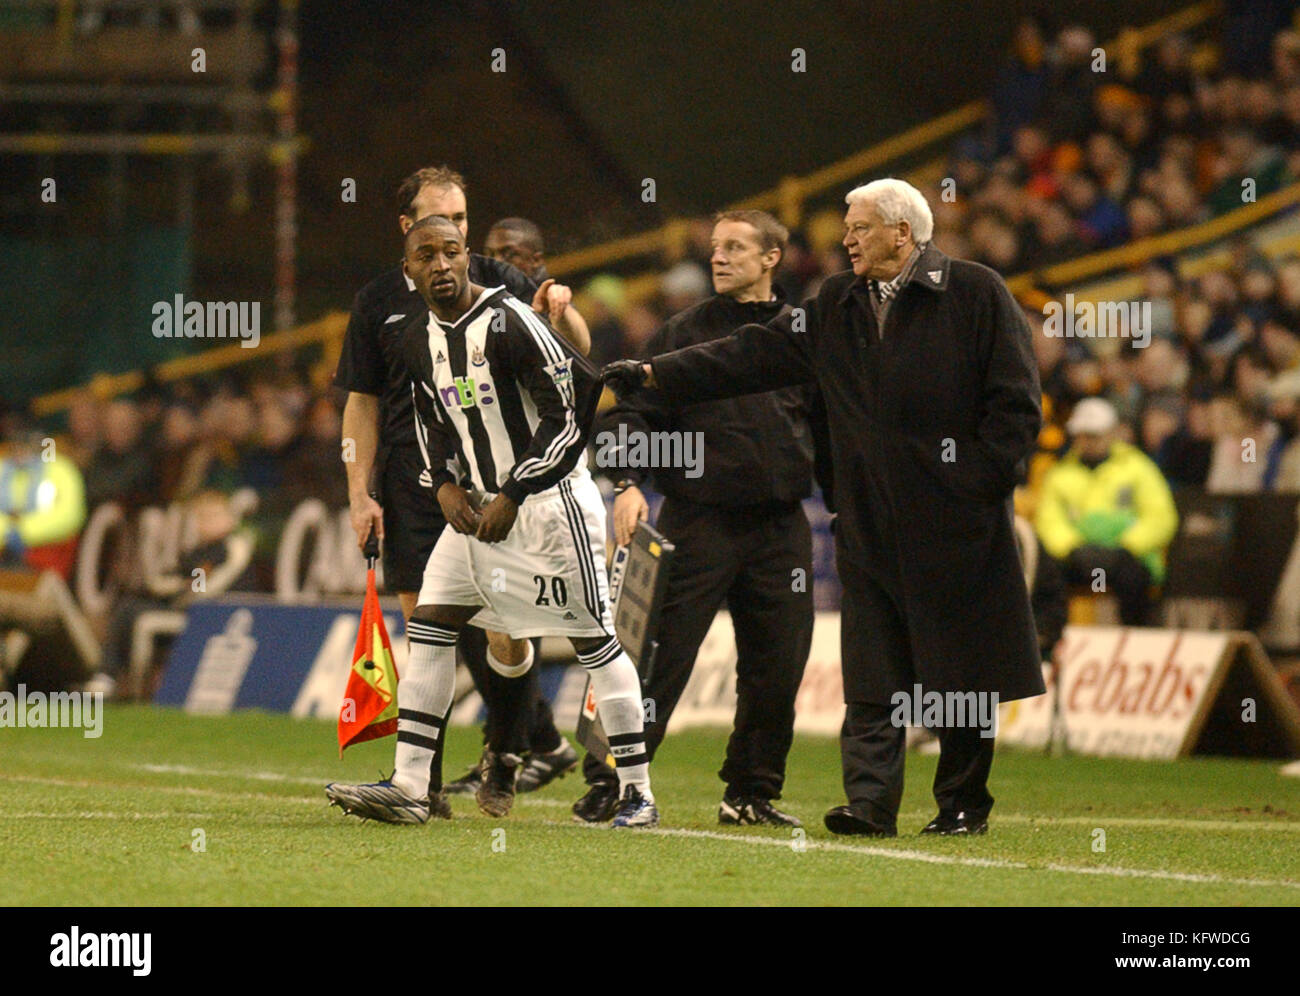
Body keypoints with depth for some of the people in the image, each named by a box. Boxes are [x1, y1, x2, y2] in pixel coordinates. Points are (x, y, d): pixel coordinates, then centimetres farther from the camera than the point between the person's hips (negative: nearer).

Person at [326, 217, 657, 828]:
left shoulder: (509, 324, -17)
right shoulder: (418, 343, 7)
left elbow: (568, 414, -17)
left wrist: (512, 496, -16)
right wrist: (446, 485, 3)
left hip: (547, 502, -8)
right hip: (477, 504, 8)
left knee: (593, 640, -3)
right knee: (429, 628, 0)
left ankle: (637, 794, 2)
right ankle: (410, 788, 0)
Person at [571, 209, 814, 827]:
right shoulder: (685, 333, 3)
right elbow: (631, 412, 0)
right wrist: (627, 482, -14)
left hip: (781, 527, 3)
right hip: (699, 517, -3)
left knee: (776, 665, 5)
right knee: (659, 654, -7)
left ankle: (753, 791, 18)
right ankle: (606, 783, -4)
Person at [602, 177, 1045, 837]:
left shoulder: (975, 295, -3)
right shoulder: (836, 306, 13)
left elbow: (1016, 400, -4)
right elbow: (756, 355, 12)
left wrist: (977, 481, -11)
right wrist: (654, 375, 6)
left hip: (956, 524, -4)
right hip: (870, 529, 4)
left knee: (962, 676, 3)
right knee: (871, 678, -2)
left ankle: (964, 805, 14)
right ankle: (870, 803, -5)